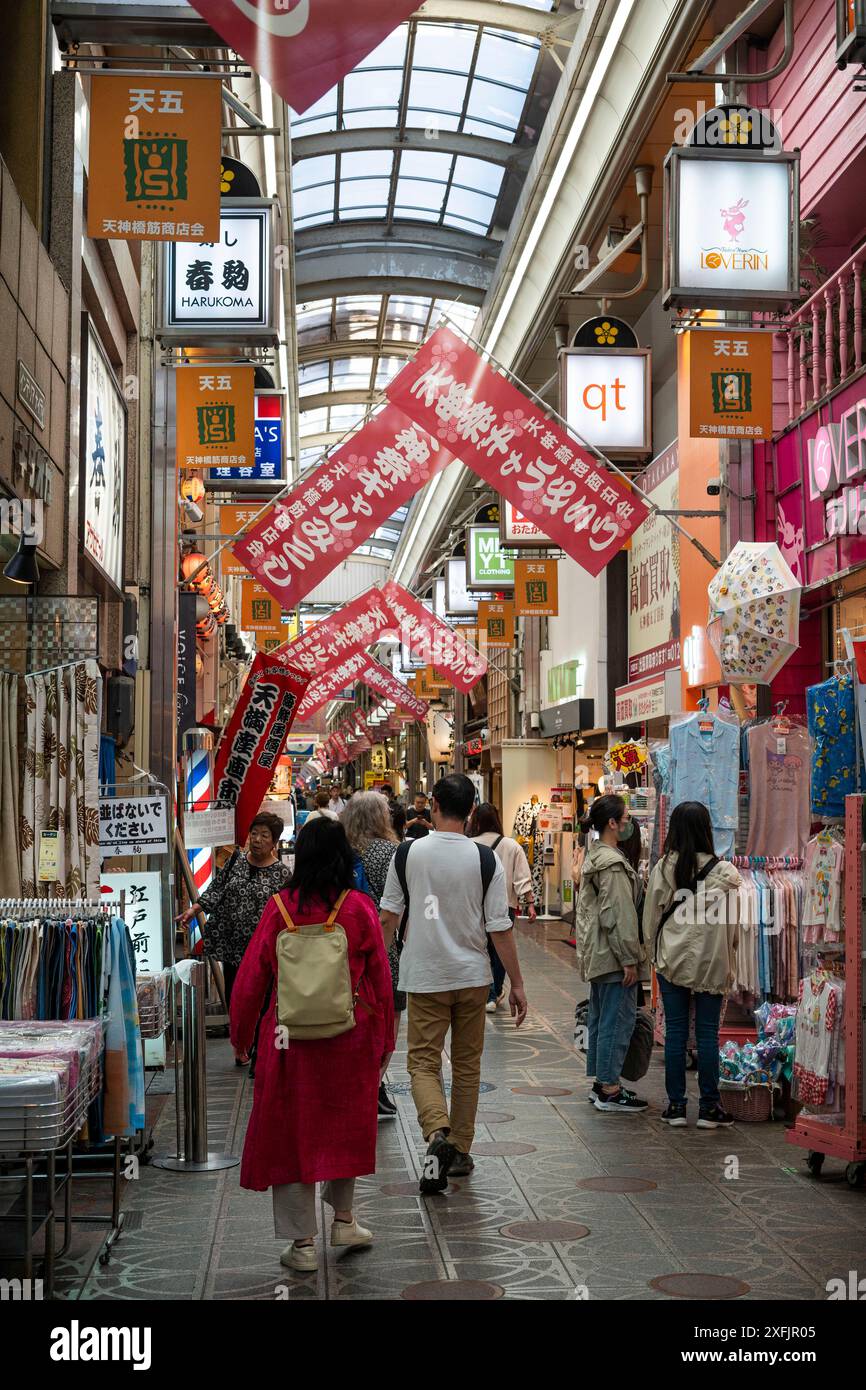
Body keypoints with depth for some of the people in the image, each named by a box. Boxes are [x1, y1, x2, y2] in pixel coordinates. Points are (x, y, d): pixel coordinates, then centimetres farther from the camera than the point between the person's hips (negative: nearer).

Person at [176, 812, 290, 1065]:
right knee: (233, 998, 10)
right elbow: (216, 890, 8)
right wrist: (194, 909, -5)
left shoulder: (281, 873, -5)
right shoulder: (236, 861, 6)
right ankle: (241, 1048, 24)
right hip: (233, 946, 4)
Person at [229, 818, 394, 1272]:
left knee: (290, 1132, 8)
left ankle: (302, 1243, 10)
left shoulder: (278, 910, -7)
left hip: (291, 1040, -1)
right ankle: (343, 1219, 29)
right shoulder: (359, 908, -7)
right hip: (351, 1038, 1)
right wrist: (384, 1039, 9)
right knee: (344, 1124, 21)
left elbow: (250, 979, -1)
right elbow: (380, 978, -2)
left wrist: (241, 1035, 12)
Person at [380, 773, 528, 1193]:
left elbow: (388, 918, 0)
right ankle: (460, 1151, 20)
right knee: (467, 1065, 14)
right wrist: (517, 984, 2)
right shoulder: (485, 860, -8)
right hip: (472, 977, 1)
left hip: (425, 977, -1)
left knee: (423, 1063, 3)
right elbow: (500, 928, -6)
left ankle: (437, 1133, -22)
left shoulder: (408, 854, -7)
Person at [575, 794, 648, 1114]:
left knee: (601, 1017, 15)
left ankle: (602, 1081, 23)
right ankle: (610, 1090, -1)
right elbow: (617, 917, -21)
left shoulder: (594, 857, 13)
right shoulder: (612, 864, -18)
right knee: (618, 1018, -5)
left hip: (596, 954, 11)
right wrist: (629, 960, -18)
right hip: (613, 955, -11)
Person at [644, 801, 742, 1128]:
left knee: (675, 1031, 7)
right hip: (711, 963, -1)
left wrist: (655, 953, 14)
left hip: (672, 961, 1)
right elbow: (733, 924, -4)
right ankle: (709, 1107, 11)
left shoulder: (664, 868, -5)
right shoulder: (724, 872, -9)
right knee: (707, 1033, 6)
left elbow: (651, 917, 0)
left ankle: (676, 1105, 11)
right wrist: (728, 965, 8)